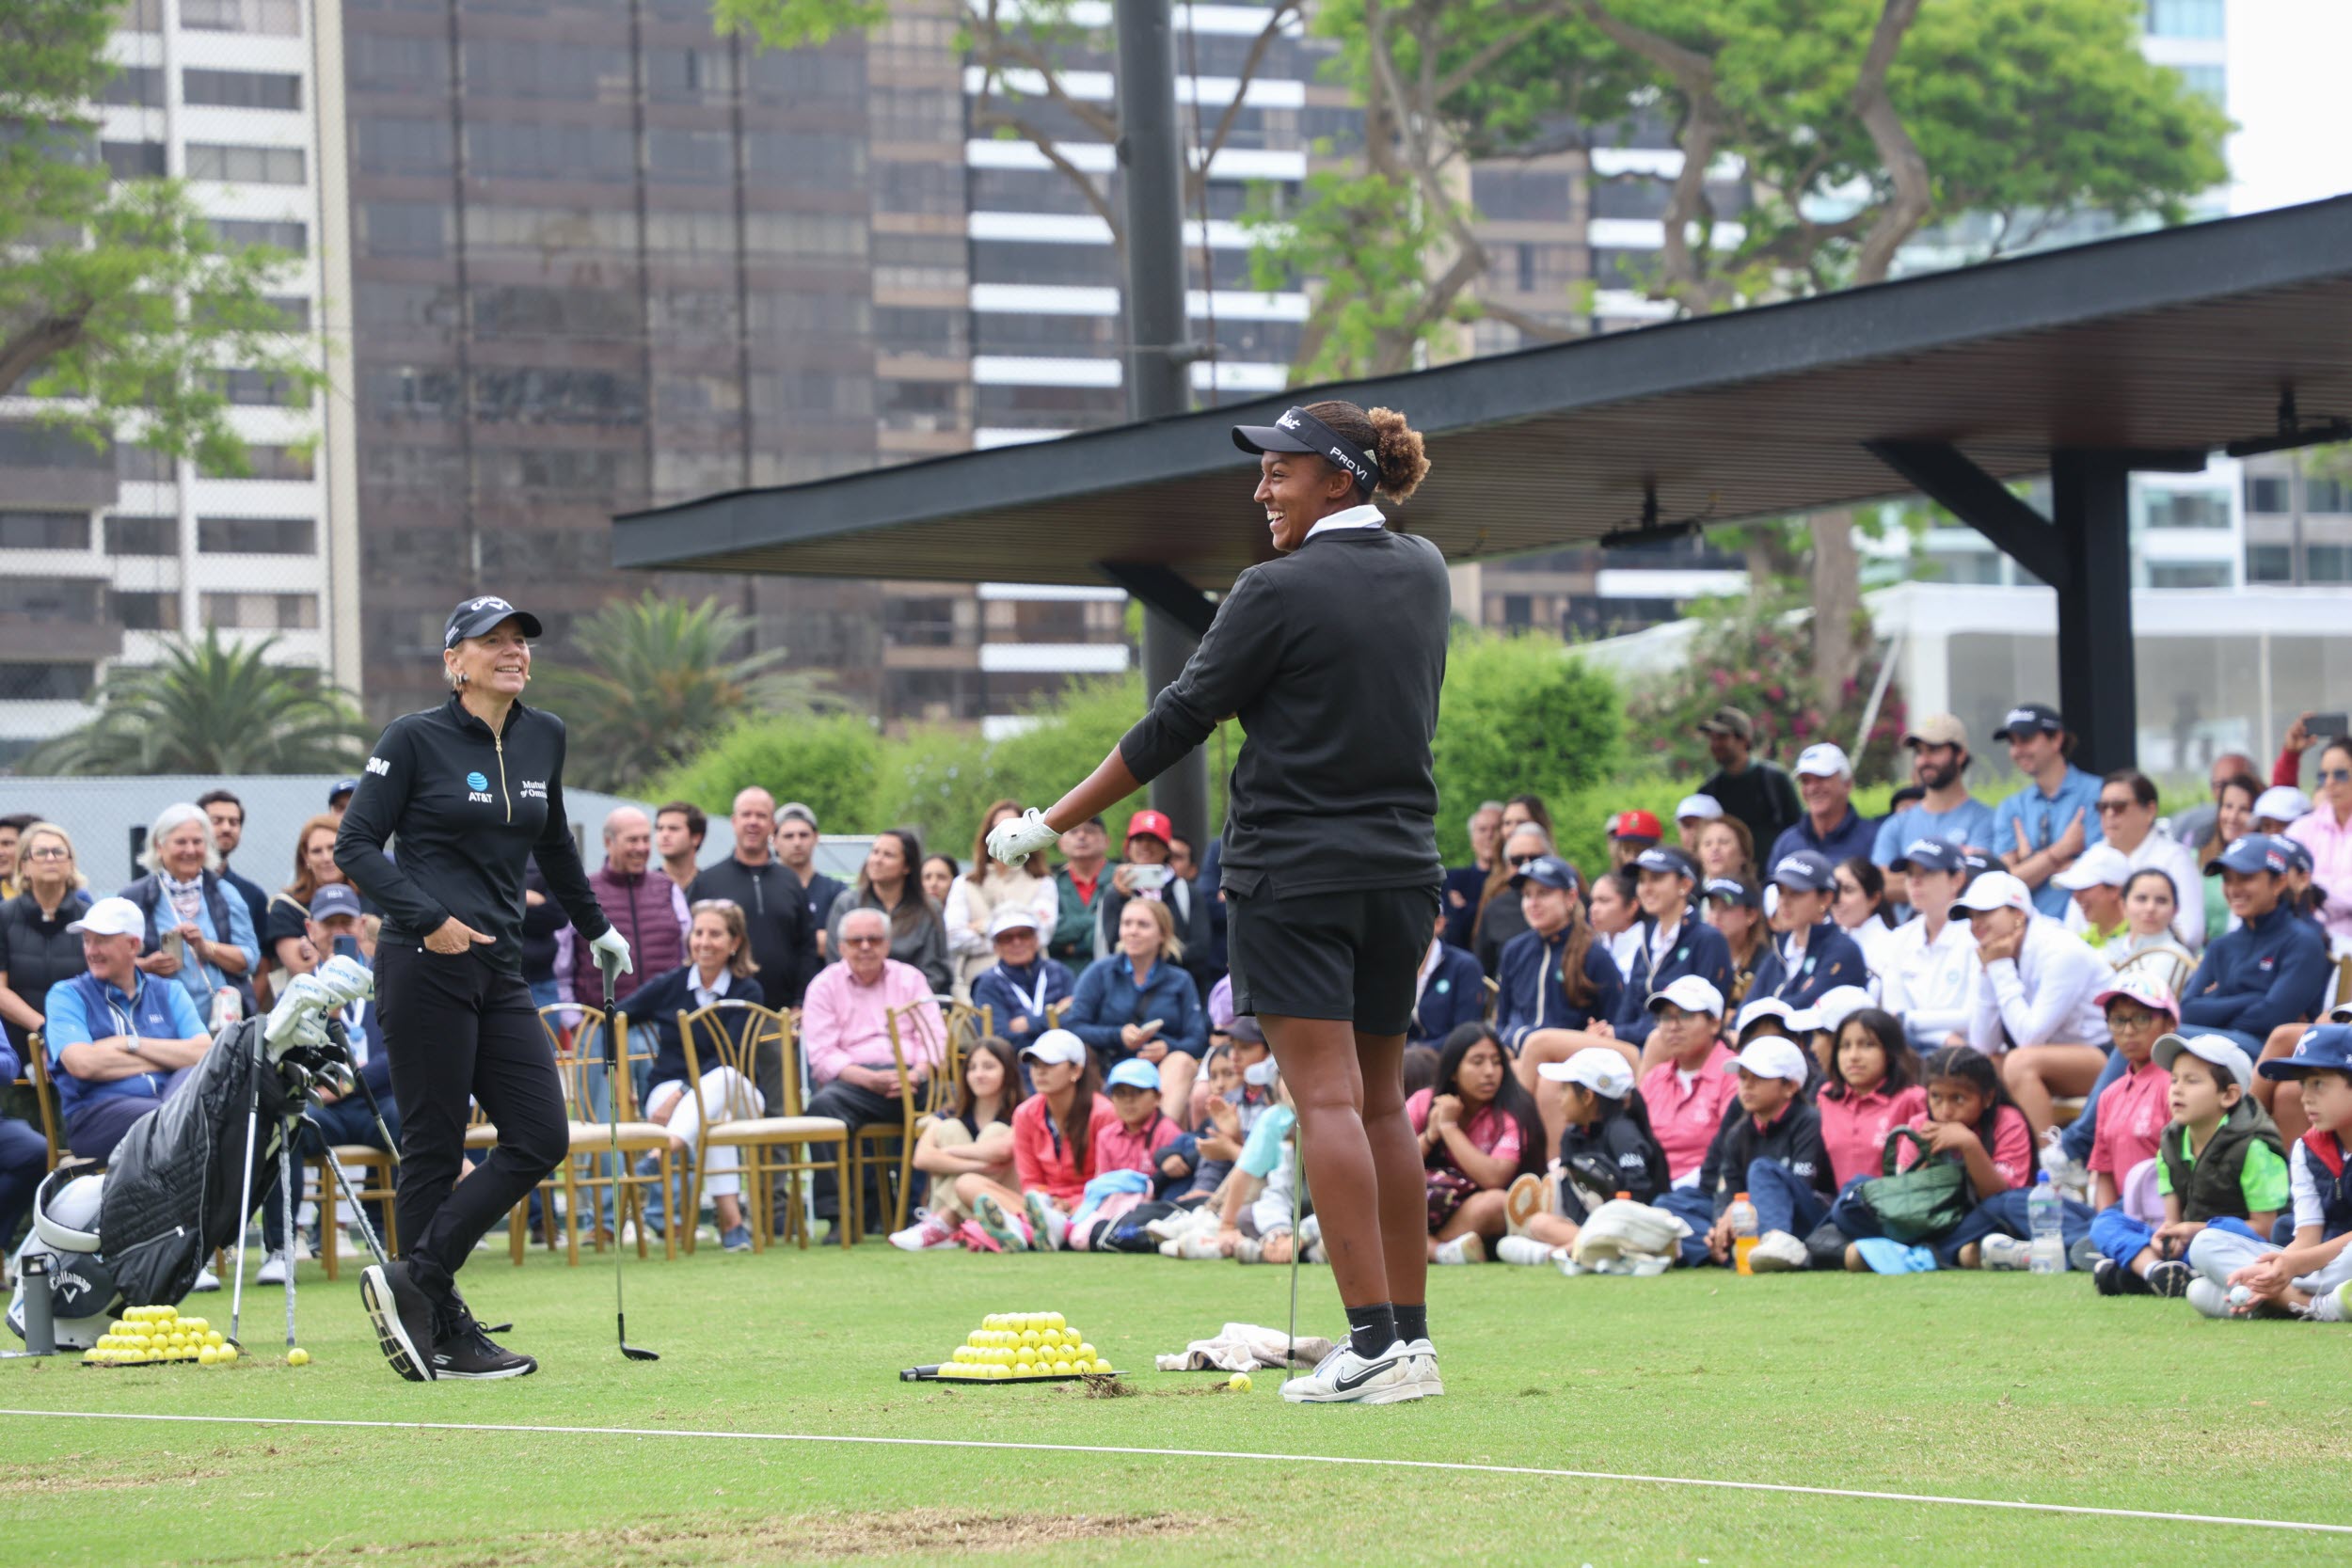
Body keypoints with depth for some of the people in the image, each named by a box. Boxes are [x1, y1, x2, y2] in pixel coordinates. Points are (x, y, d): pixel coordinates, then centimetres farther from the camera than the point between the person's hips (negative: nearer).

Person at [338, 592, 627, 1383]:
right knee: (434, 1147, -4)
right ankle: (446, 1333, 1)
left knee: (540, 1139, -3)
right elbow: (355, 846, -6)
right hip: (426, 969, -7)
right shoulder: (414, 739, -4)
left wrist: (596, 928, 35)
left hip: (501, 974, 7)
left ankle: (413, 1279, -1)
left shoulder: (544, 738, 12)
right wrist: (427, 917, -17)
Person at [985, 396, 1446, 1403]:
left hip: (1295, 873, -7)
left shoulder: (1279, 592, -11)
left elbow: (1178, 723, -9)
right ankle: (1412, 1338, 11)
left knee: (1327, 1098, -9)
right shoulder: (1424, 573, 8)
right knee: (1381, 1102, 12)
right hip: (1401, 869, 7)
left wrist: (1051, 825, -2)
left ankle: (1376, 1344, -15)